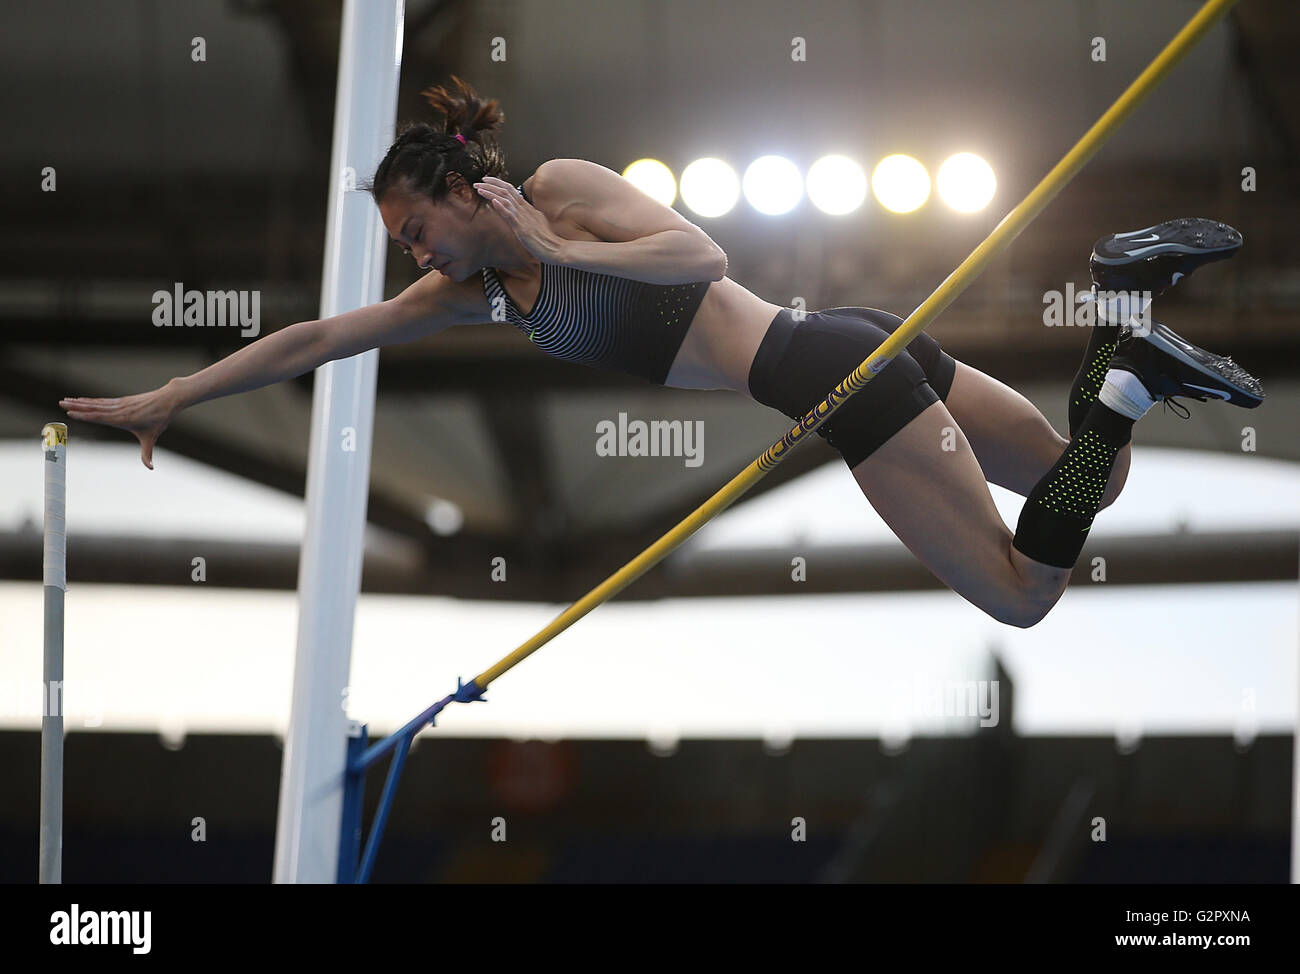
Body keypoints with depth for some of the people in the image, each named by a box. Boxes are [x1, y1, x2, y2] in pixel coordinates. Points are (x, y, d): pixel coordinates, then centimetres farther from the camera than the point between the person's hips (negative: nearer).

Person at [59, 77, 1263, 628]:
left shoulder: (562, 186, -9)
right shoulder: (481, 288, 14)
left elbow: (702, 253, -22)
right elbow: (321, 335, 16)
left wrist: (555, 248, -17)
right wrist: (170, 397, 14)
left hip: (838, 370, -8)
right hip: (846, 360, 8)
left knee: (1025, 593, -12)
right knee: (1089, 485, 15)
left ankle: (1119, 377, -8)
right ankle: (1124, 295, 9)